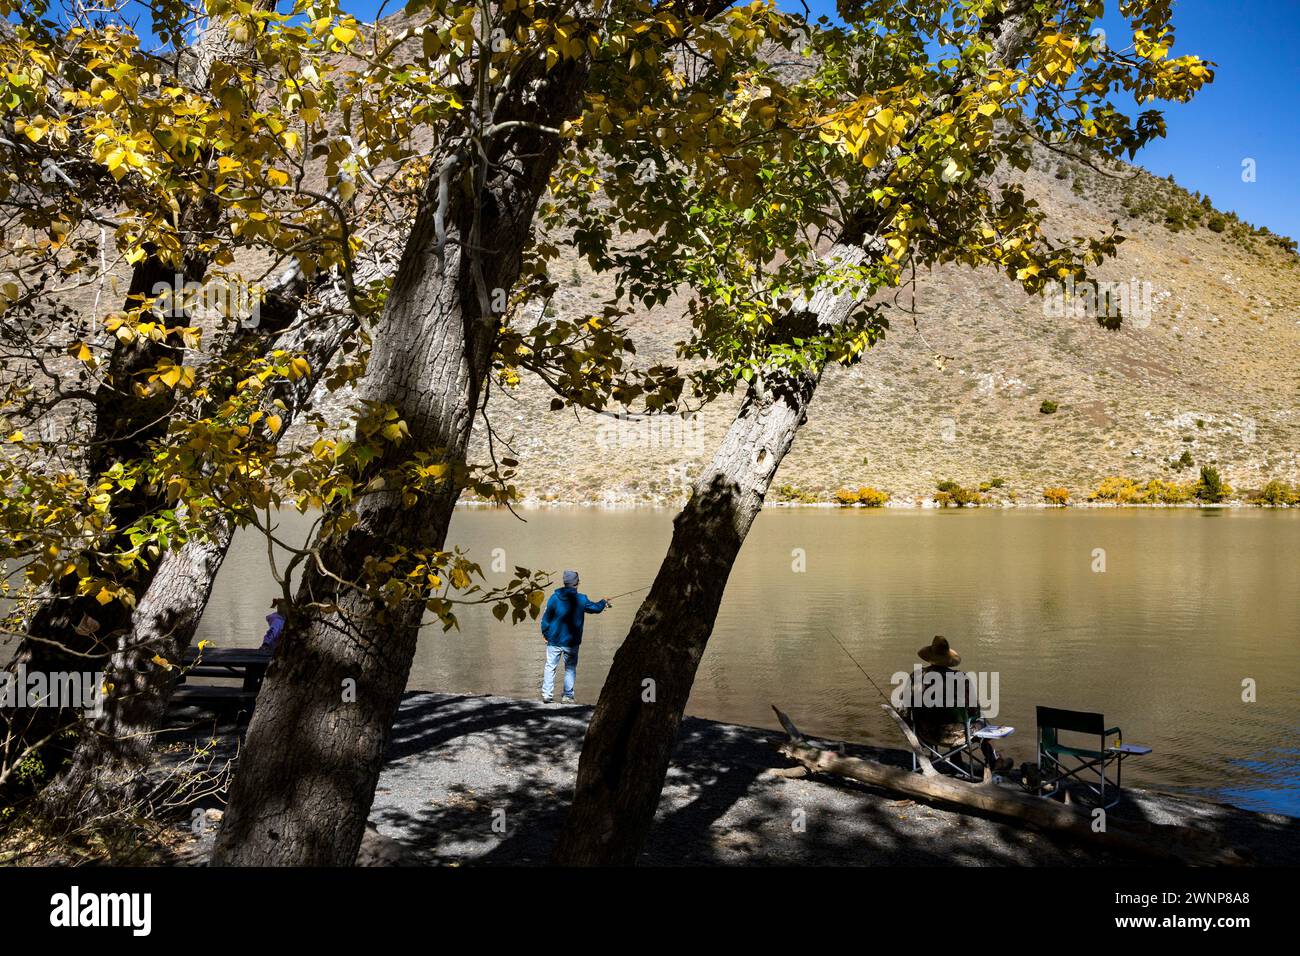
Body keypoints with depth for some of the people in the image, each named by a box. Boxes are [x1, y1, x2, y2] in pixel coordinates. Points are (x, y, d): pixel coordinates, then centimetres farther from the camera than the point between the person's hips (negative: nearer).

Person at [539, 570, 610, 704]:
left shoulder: (555, 598, -8)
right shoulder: (581, 600, -8)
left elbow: (546, 617, -4)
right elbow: (595, 608, 9)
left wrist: (545, 633, 8)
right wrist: (604, 602, 30)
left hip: (554, 640, 1)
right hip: (571, 642, 0)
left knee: (550, 667, 9)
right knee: (570, 669, 11)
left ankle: (546, 695, 6)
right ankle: (567, 696, 10)